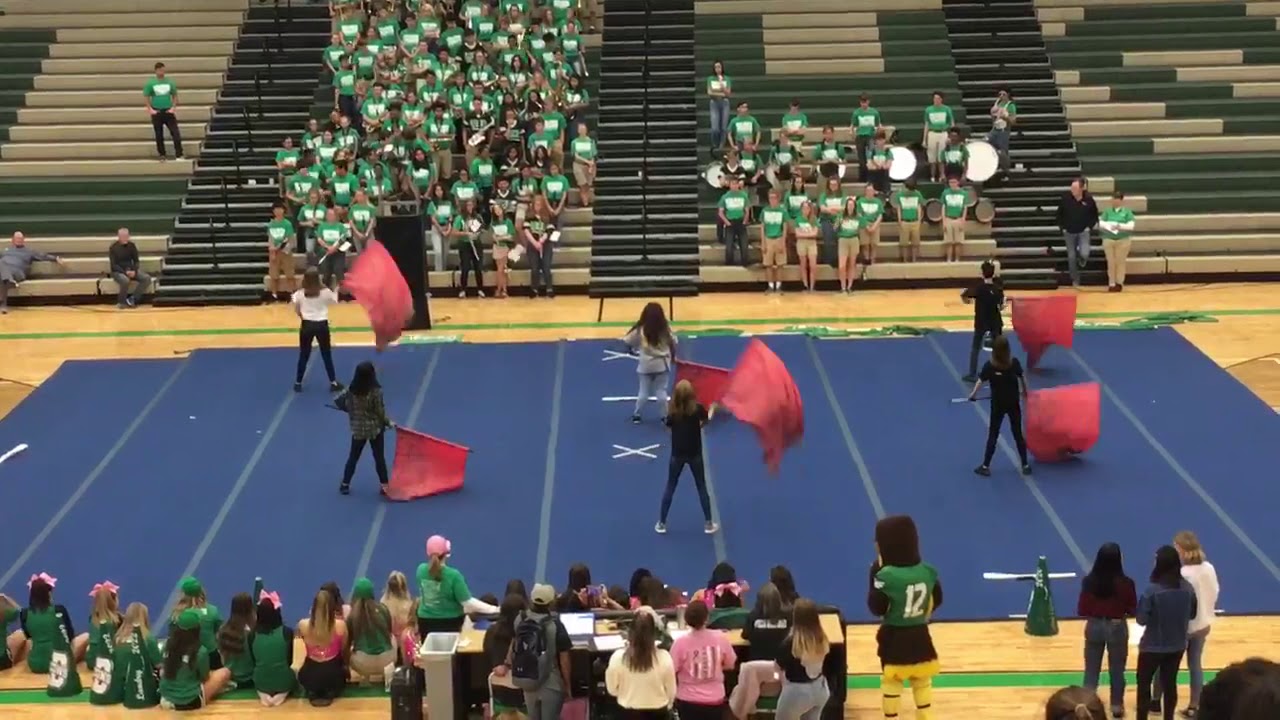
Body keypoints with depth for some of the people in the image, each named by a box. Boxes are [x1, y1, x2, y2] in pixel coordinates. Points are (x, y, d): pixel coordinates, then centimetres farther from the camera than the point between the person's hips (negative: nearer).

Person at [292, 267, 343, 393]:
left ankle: (298, 383, 17)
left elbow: (296, 311, 0)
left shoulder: (300, 294, -8)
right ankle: (333, 383, 15)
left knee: (304, 355, 12)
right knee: (327, 355, 11)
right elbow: (335, 301, 9)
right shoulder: (325, 292, -9)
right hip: (322, 325, 0)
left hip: (307, 325, 1)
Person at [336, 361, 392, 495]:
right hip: (375, 428, -3)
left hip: (358, 429, 3)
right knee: (379, 457, 9)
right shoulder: (376, 391, -20)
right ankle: (384, 485, 12)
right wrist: (388, 423, 3)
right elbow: (380, 411, -14)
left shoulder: (351, 390, -9)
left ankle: (345, 484, 20)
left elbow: (340, 402, 1)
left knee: (353, 457, 15)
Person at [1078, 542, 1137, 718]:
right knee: (1117, 670, 15)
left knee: (1091, 670, 13)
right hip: (1117, 628, -1)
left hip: (1094, 627, 1)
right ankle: (1117, 706, 25)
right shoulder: (1125, 583, -18)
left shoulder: (1089, 581, -14)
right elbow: (1132, 610, -7)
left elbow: (1081, 611, -7)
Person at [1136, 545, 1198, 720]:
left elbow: (1141, 619, -18)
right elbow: (1193, 614, 5)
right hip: (1177, 645, 4)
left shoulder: (1152, 590, -23)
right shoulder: (1187, 588, -8)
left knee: (1144, 683, 13)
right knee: (1170, 683, 16)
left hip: (1153, 646, -4)